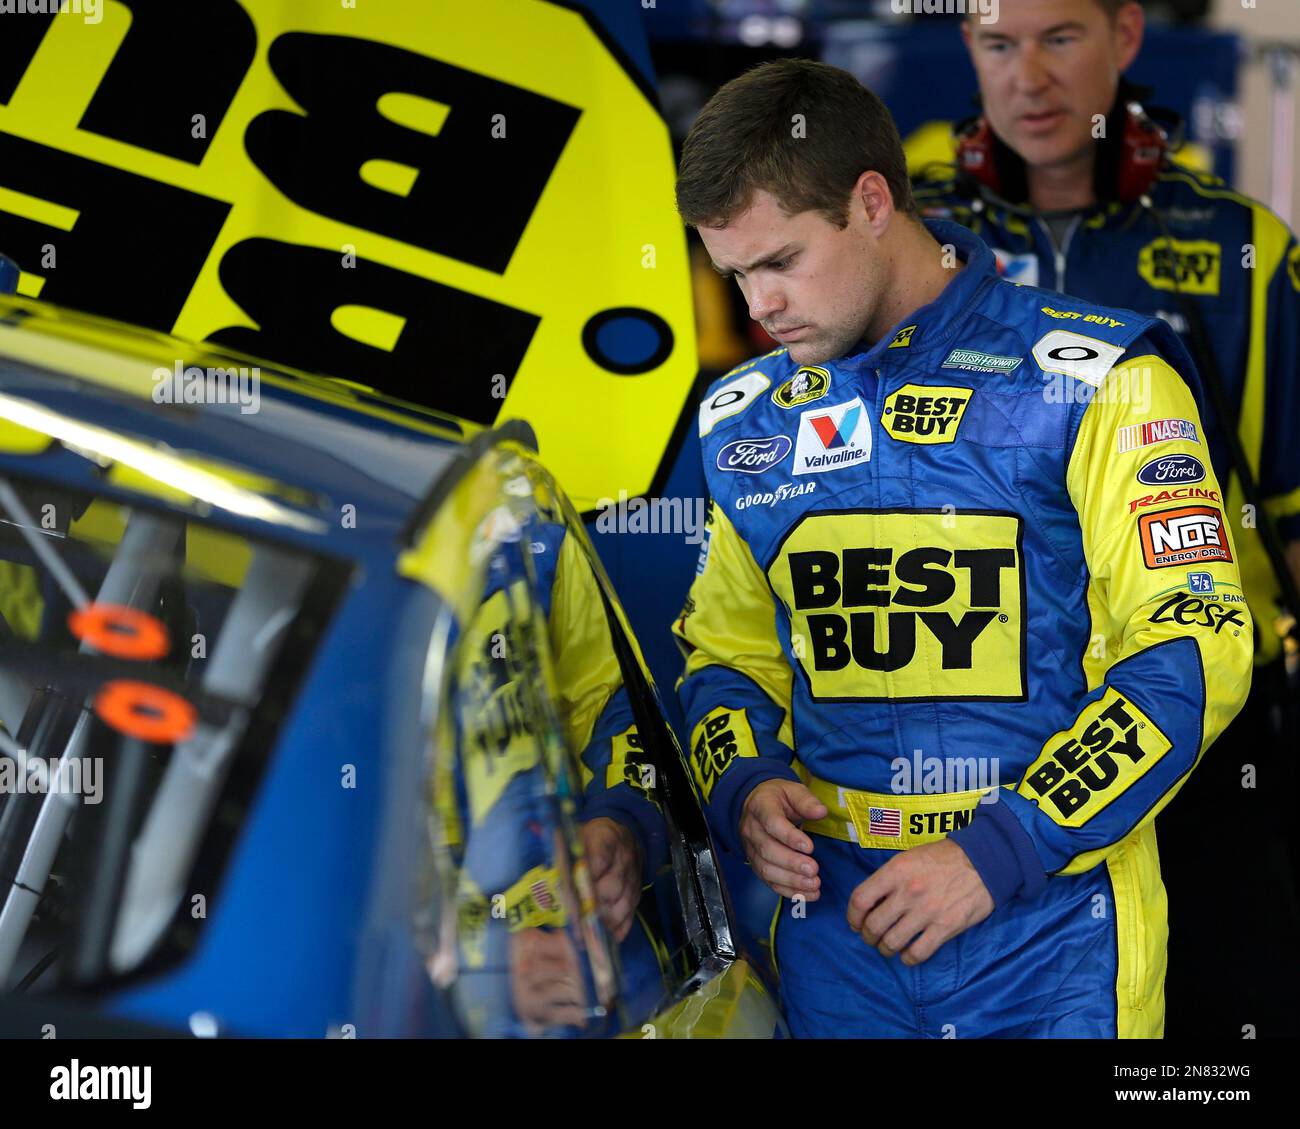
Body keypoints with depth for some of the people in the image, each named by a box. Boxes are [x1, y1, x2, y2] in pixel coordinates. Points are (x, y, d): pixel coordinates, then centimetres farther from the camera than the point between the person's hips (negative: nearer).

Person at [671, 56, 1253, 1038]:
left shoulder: (1095, 384, -7)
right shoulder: (747, 421, 10)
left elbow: (1195, 649, -12)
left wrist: (1000, 850, -18)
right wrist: (744, 786, -3)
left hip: (1056, 930, -4)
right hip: (836, 922, 4)